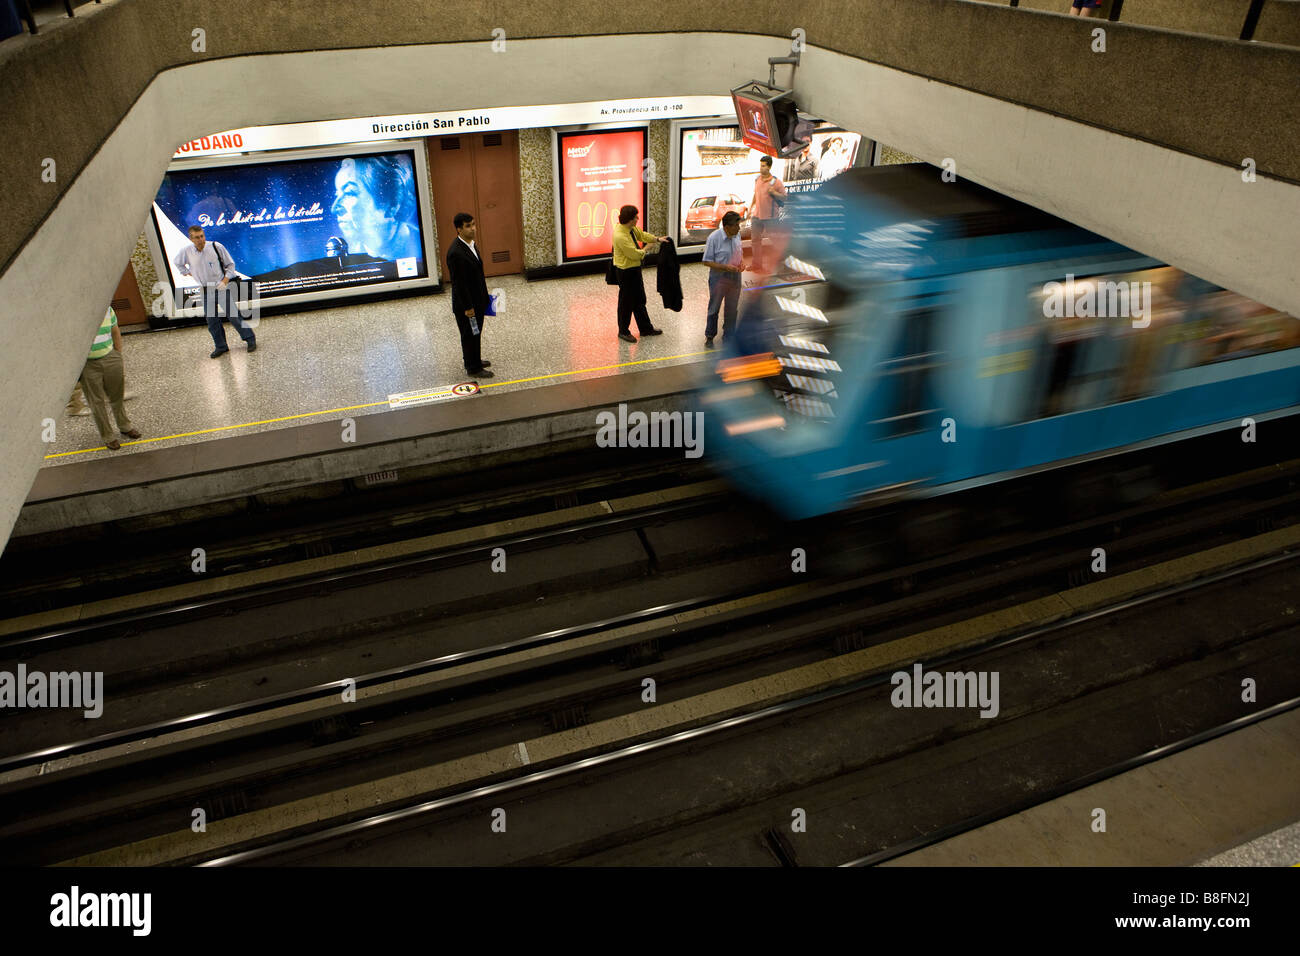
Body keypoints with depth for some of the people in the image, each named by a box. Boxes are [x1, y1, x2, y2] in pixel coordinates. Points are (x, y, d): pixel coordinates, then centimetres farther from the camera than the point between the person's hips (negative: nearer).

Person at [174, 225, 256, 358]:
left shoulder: (216, 247, -12)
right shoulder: (186, 251, -3)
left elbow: (230, 264, -2)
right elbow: (178, 263, 20)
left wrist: (225, 280, -12)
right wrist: (187, 272, 10)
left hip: (222, 287, -3)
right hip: (206, 291, 3)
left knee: (233, 316, -3)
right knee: (212, 321, 7)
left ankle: (250, 340, 10)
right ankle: (221, 347, 19)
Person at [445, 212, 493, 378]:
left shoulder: (471, 244, 4)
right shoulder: (455, 252, -27)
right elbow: (458, 283, -24)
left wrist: (484, 297, 18)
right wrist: (467, 307, -20)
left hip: (477, 300, 9)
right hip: (466, 303, -9)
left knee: (475, 333, 23)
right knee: (470, 335, 6)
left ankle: (473, 360, 40)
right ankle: (473, 368, 19)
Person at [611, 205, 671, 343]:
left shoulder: (631, 228, -1)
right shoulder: (620, 236, -29)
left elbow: (641, 235, 18)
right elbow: (635, 254, -25)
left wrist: (657, 239, 5)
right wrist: (646, 248, -8)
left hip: (635, 269, 10)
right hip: (626, 271, -10)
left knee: (639, 300, 20)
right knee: (626, 302, 5)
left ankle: (645, 328, 33)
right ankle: (623, 331, 22)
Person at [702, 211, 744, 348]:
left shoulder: (737, 235, -1)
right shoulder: (714, 237, -18)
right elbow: (707, 261, -15)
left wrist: (742, 262, -5)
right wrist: (726, 267, -24)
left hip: (735, 277, 5)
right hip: (718, 278, -5)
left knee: (732, 309, 13)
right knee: (714, 308, 8)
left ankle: (728, 337, 28)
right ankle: (709, 336, 26)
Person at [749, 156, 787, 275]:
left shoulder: (776, 182, -11)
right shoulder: (757, 179, 7)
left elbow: (784, 198, -7)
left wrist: (774, 193, -23)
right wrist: (750, 209, 17)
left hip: (770, 217, -6)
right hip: (757, 215, 6)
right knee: (755, 239, 12)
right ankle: (756, 264, 23)